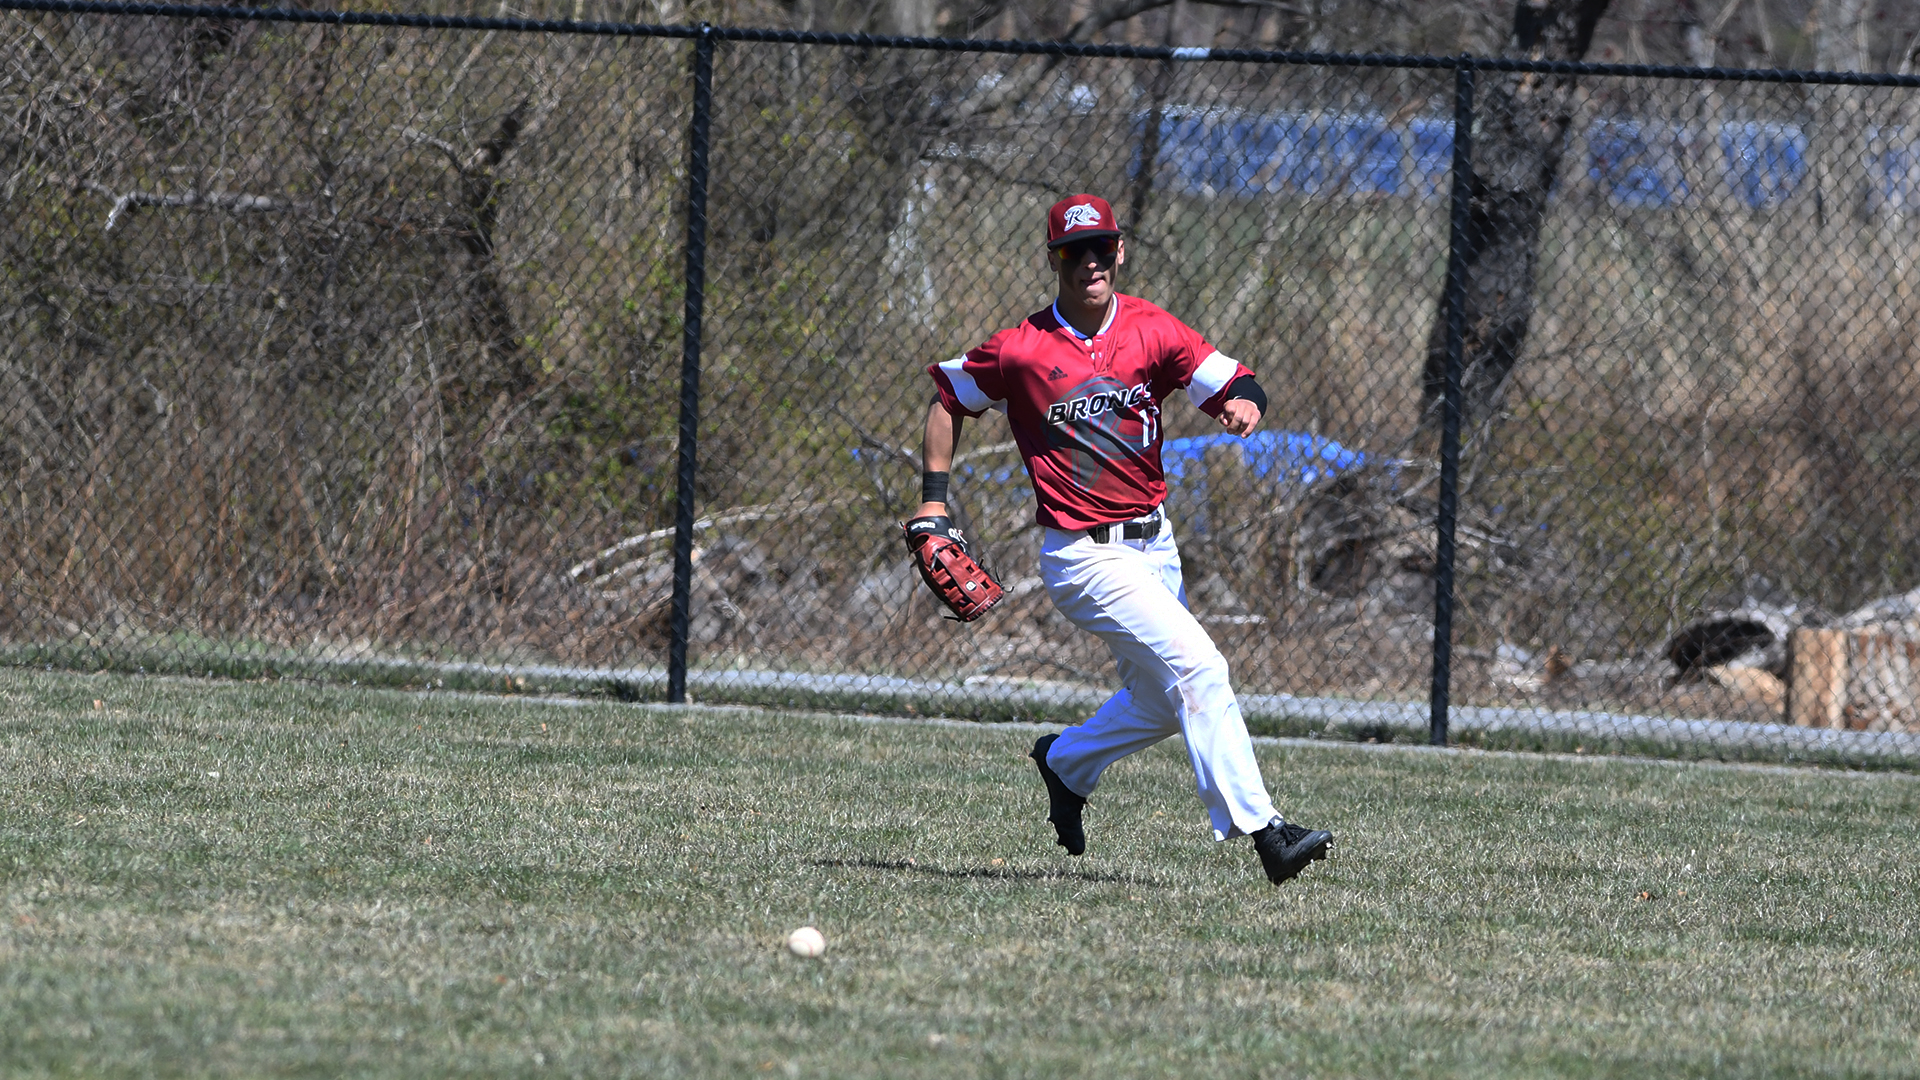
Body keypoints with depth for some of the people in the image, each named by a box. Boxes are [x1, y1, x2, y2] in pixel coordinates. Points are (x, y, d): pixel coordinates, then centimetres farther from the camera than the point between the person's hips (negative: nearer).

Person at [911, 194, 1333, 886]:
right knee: (1198, 668, -20)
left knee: (1163, 703, 18)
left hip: (1154, 545, 6)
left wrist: (1245, 402, -30)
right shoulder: (1021, 350, -8)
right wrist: (933, 500, 3)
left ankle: (1066, 764, 43)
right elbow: (949, 398, 7)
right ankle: (1260, 830, -23)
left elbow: (1234, 382, -6)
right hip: (1085, 554, -6)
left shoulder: (1152, 332, 0)